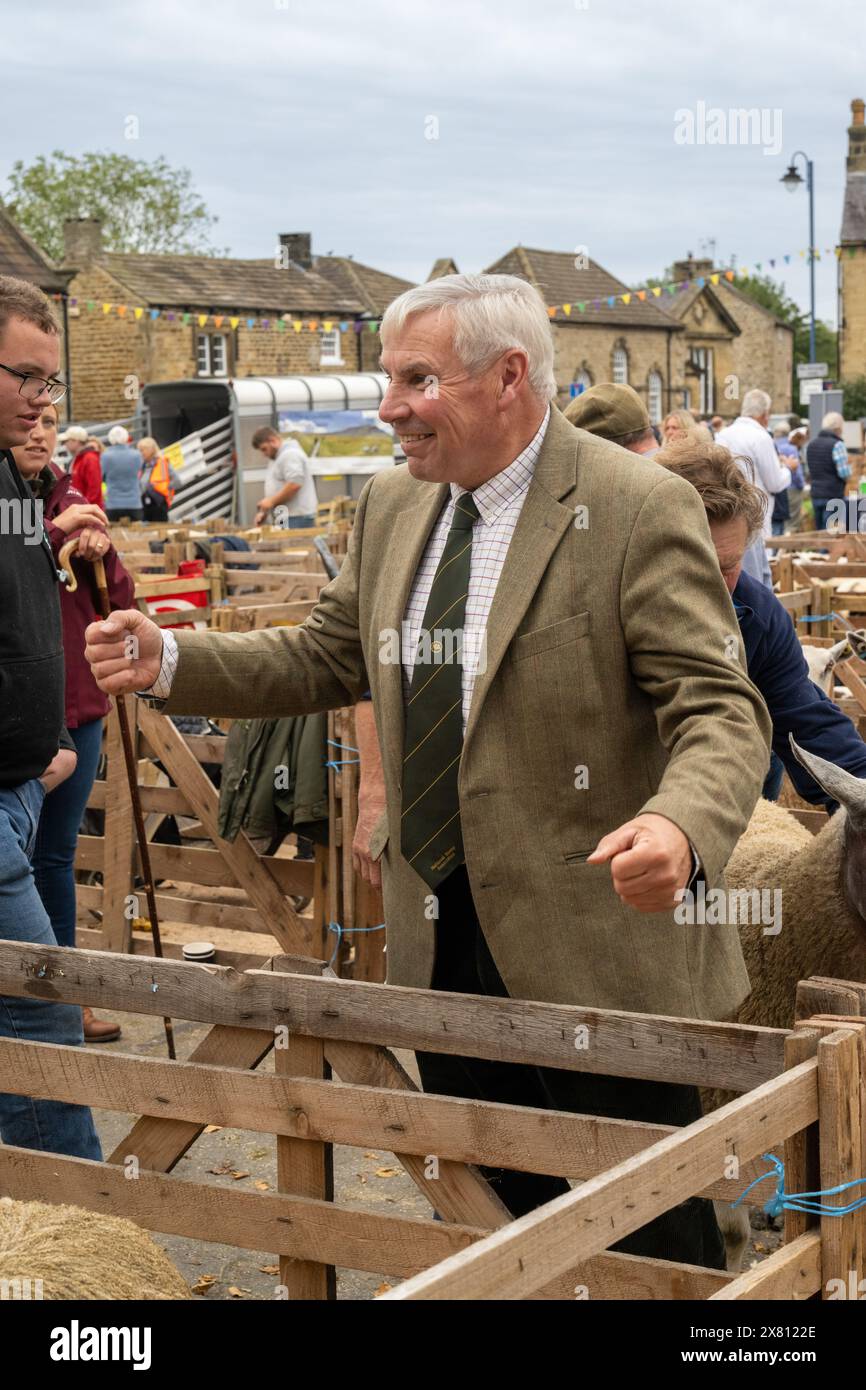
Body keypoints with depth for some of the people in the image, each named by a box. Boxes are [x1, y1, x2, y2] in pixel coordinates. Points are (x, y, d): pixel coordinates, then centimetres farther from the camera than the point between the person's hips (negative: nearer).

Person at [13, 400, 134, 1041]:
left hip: (77, 706, 5)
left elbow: (118, 605, 10)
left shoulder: (73, 503, 10)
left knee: (57, 855, 16)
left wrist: (101, 555, -8)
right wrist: (53, 532, -24)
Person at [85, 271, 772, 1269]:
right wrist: (171, 662, 2)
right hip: (442, 936, 7)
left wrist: (680, 825, -39)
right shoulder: (390, 507, 8)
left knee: (650, 1251, 5)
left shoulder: (639, 509, -14)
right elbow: (327, 658, 16)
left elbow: (719, 710, -18)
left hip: (592, 941, -6)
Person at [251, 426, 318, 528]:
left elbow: (294, 484, -23)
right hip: (285, 517, 10)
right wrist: (264, 512, 14)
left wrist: (272, 501, -16)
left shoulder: (290, 454, -11)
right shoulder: (277, 457, 22)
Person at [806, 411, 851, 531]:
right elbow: (844, 473, -16)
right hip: (833, 495, -7)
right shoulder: (837, 445, -13)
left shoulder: (810, 444, 11)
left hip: (815, 495, 7)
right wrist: (849, 468, 4)